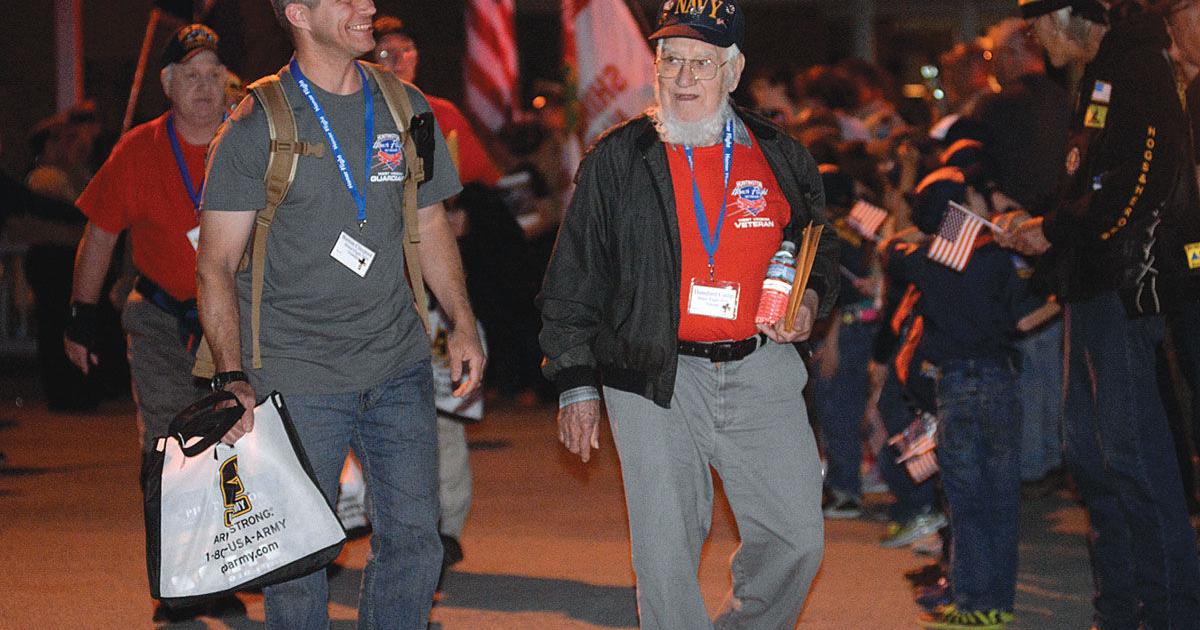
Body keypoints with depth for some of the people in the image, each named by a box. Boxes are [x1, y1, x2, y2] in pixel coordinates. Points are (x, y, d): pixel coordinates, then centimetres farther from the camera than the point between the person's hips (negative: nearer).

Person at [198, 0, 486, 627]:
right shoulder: (257, 125, -6)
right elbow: (216, 265, -6)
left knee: (414, 538, 5)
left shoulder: (406, 108, 8)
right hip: (298, 377, -4)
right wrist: (232, 377, -16)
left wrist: (461, 323, 8)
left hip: (399, 363, 4)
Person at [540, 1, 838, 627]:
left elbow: (822, 251, 23)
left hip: (760, 371, 2)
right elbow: (573, 281, 4)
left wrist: (810, 301, 1)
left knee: (796, 540, 3)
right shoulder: (617, 160, 2)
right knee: (666, 551, -2)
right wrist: (575, 385, -1)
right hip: (653, 379, -2)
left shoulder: (783, 158, 8)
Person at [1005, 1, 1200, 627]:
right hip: (1092, 288, 11)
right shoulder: (1100, 75, 21)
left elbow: (1141, 178, -22)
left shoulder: (1135, 67, -11)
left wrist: (1056, 230, -15)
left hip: (1122, 287, -11)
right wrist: (1041, 228, 13)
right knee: (1089, 449, 12)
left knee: (1131, 450, -10)